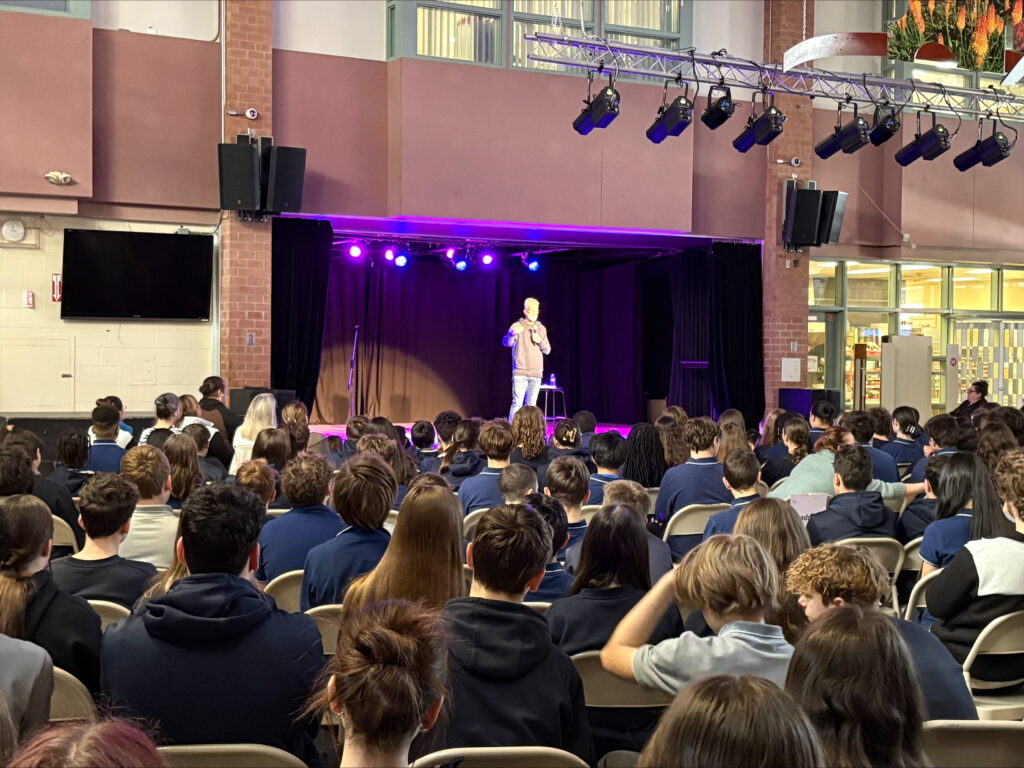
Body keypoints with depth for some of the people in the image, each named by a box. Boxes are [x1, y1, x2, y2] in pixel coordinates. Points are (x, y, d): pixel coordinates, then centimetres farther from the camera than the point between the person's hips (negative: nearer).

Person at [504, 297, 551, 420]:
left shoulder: (541, 328, 13)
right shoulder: (517, 326, -1)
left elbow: (547, 350, 12)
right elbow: (506, 343, -16)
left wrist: (540, 341, -8)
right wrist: (511, 334, -38)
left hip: (536, 373, 4)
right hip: (520, 372, -4)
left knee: (531, 404, 8)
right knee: (517, 403, -9)